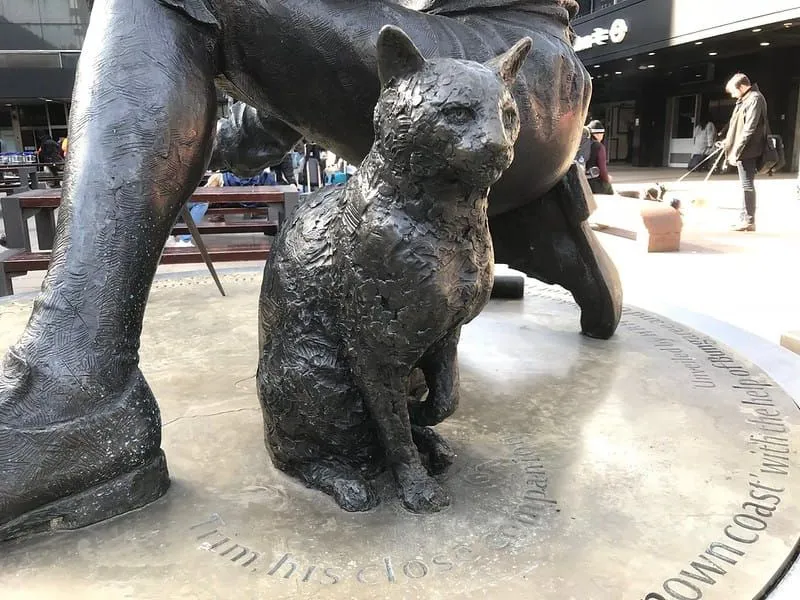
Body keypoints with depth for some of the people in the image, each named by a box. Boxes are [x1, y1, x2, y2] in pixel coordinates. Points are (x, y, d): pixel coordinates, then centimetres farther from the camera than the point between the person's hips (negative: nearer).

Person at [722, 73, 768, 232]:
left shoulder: (755, 99, -14)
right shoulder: (745, 99, 14)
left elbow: (749, 128, -20)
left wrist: (736, 150, -21)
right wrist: (728, 141, 19)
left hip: (747, 151, -9)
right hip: (743, 150, 9)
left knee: (747, 185, -5)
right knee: (746, 185, 13)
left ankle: (749, 220, 0)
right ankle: (745, 218, 20)